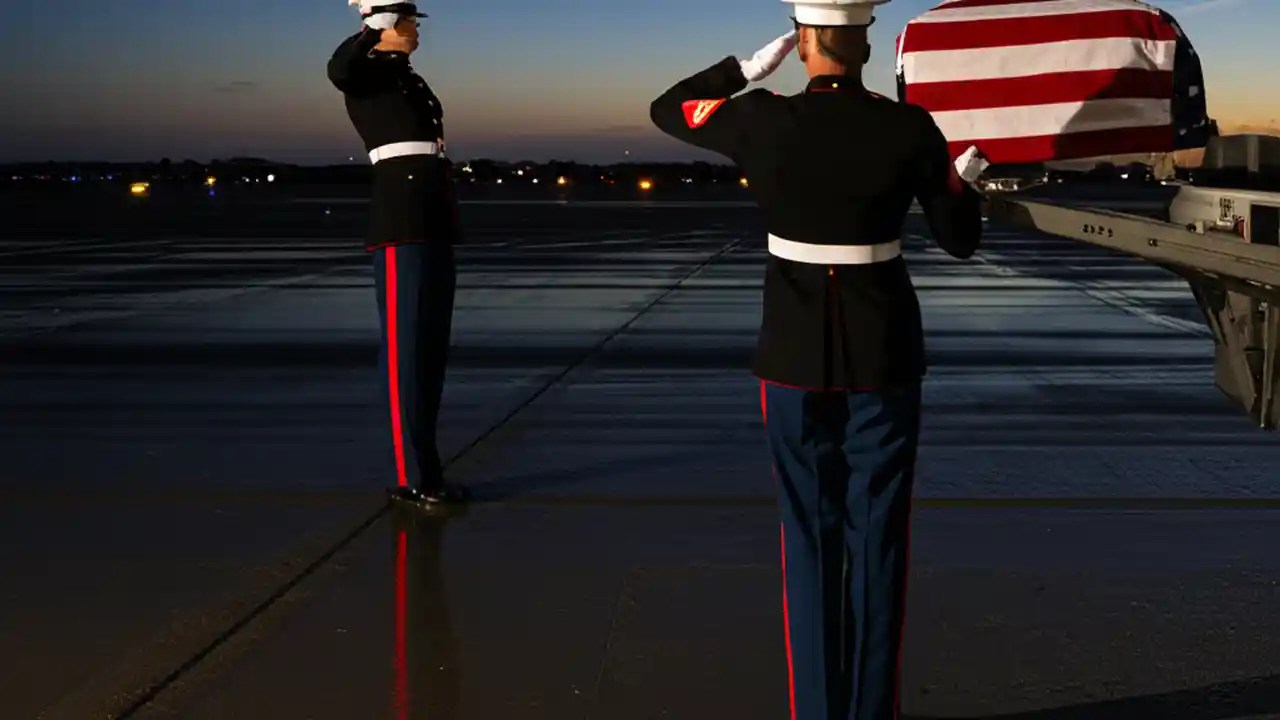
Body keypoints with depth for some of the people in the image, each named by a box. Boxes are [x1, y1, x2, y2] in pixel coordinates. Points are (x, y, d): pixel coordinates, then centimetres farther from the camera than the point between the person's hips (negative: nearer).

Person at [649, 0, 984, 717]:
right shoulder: (909, 128, -11)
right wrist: (966, 178, 19)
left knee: (811, 537, 12)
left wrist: (751, 66, 15)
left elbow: (666, 110, 9)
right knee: (878, 538, 10)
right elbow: (962, 239, 0)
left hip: (795, 353, 1)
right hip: (884, 353, -1)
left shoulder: (761, 120, -10)